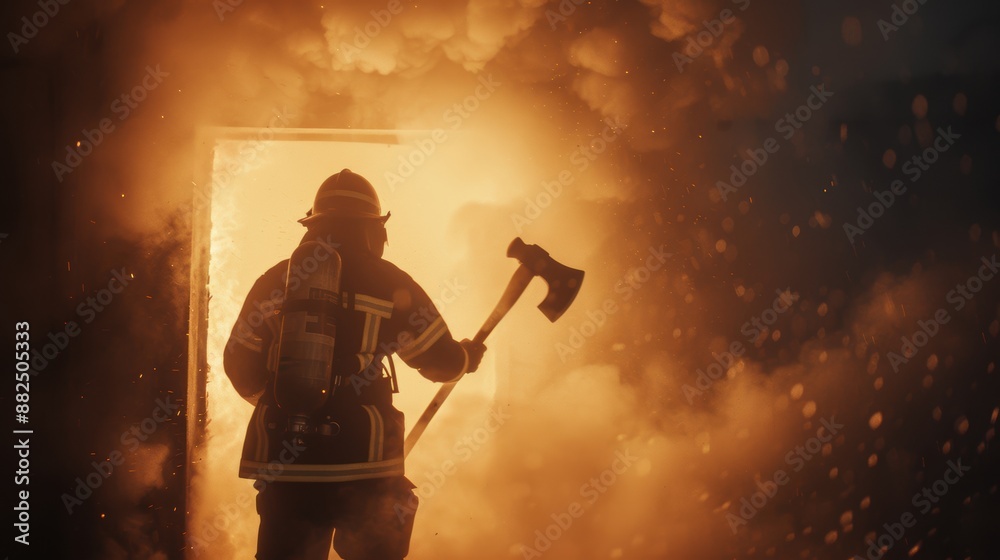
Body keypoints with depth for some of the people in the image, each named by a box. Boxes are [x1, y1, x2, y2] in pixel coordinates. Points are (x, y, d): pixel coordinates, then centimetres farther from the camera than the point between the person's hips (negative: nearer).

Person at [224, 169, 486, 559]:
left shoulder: (276, 281, 7)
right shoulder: (387, 284, -1)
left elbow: (241, 365, 11)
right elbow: (441, 360, 3)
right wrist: (468, 356, 26)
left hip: (283, 459, 3)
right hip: (364, 459, -2)